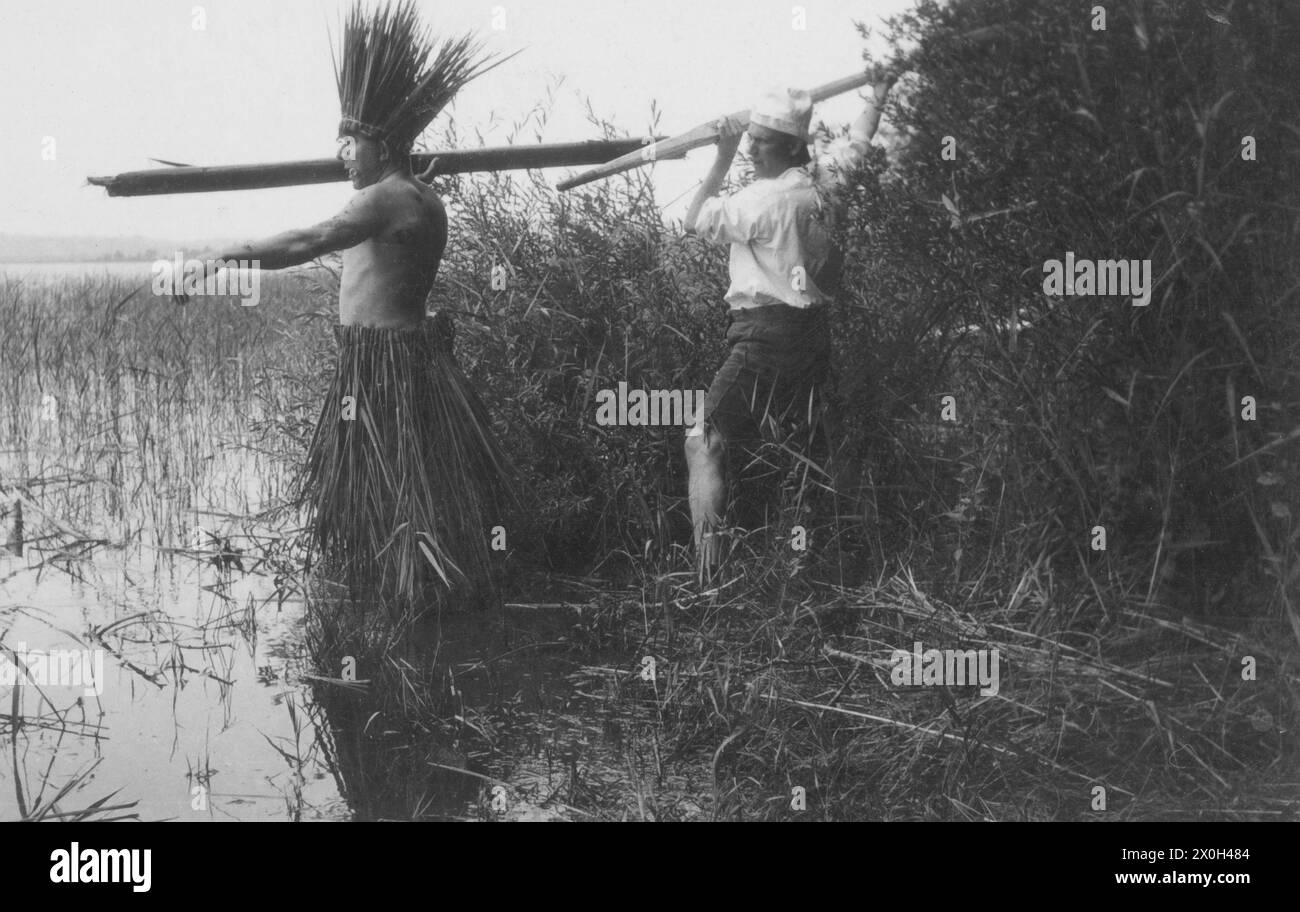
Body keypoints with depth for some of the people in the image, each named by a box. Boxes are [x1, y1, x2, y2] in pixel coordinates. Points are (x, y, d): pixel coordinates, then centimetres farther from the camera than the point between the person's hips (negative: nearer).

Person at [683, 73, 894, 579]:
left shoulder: (763, 199, -14)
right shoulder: (821, 181, 7)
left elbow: (694, 220, -2)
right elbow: (857, 142, 27)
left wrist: (723, 158, 0)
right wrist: (879, 94, 40)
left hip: (766, 334, -8)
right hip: (813, 333, 8)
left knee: (703, 442, -9)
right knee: (804, 446, 19)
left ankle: (706, 569, -19)